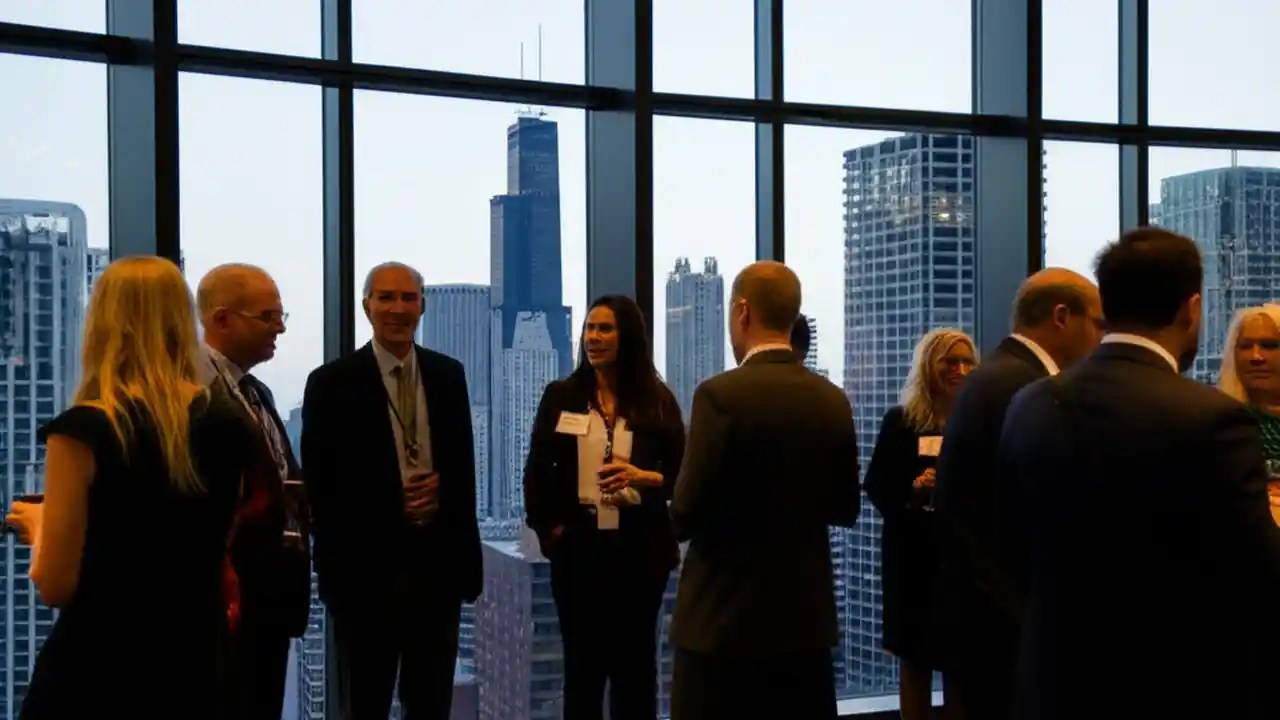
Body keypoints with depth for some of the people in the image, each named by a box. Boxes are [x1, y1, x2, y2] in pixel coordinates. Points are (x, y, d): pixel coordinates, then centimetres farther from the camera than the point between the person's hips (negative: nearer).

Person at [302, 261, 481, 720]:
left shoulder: (448, 375, 9)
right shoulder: (332, 383, -4)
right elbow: (320, 484, -6)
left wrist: (442, 491, -7)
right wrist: (393, 503, -14)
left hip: (438, 561, 4)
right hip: (366, 565, -4)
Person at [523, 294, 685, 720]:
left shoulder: (657, 401, 1)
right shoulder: (561, 397, 5)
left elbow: (683, 473, 0)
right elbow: (537, 471, 6)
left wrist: (643, 477, -18)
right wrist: (548, 527, -2)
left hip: (640, 548, -1)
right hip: (577, 546, 1)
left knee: (635, 663, 7)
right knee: (582, 662, 7)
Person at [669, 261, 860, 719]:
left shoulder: (721, 395, -15)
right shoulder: (832, 400, 2)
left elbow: (687, 514, -16)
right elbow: (845, 509, 10)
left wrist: (679, 513, 5)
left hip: (725, 618, -5)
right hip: (809, 615, 6)